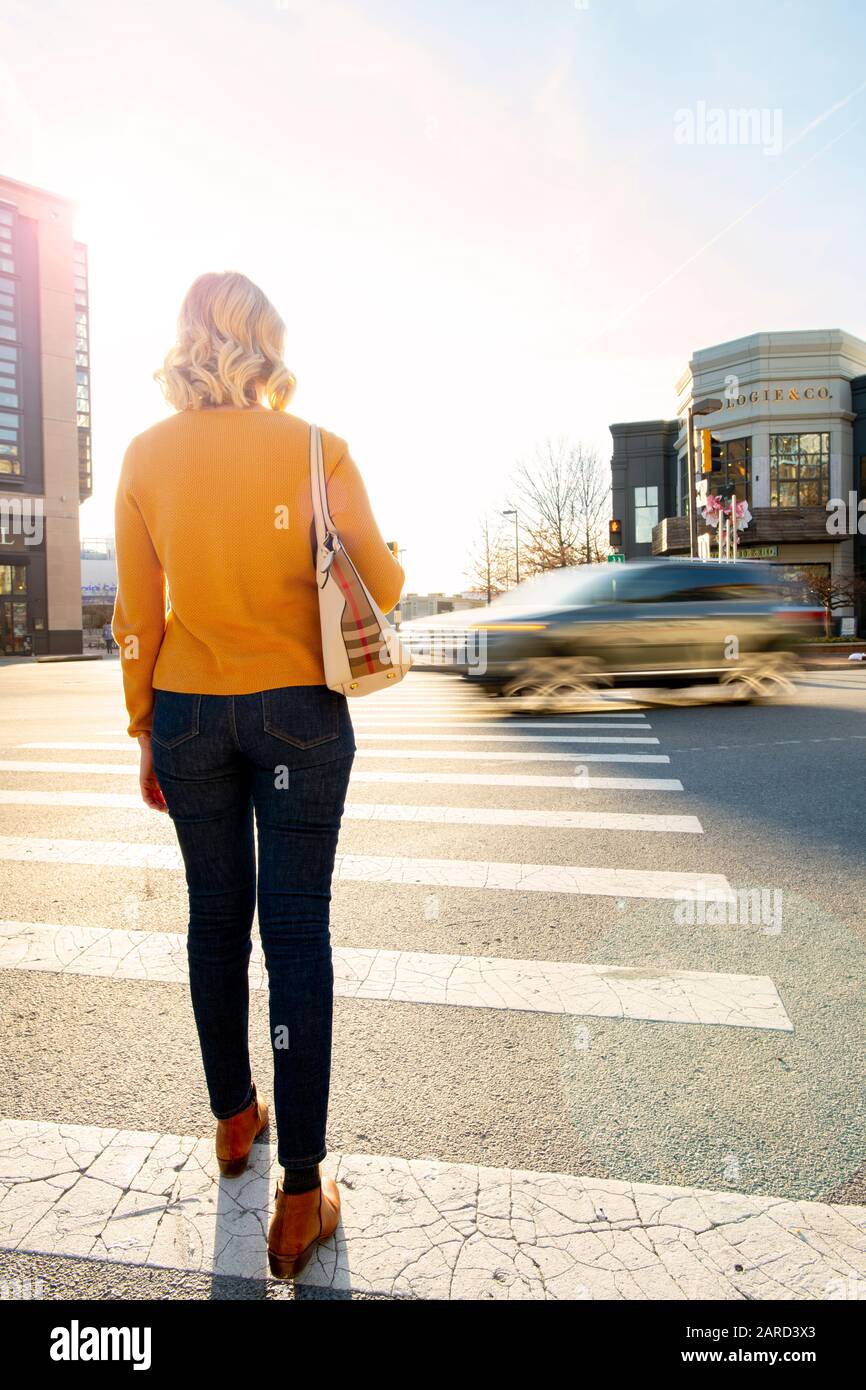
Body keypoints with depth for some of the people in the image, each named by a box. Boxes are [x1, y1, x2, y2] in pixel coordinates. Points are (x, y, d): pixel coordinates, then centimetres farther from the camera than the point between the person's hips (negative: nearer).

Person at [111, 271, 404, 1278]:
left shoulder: (147, 455, 0)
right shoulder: (315, 449, -6)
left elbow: (136, 614, 1)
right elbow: (381, 589, -3)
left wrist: (145, 730, 10)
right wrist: (382, 556, 20)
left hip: (190, 711, 3)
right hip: (297, 711, -2)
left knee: (215, 919, 17)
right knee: (296, 932, 3)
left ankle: (232, 1119, 36)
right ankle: (299, 1196, 11)